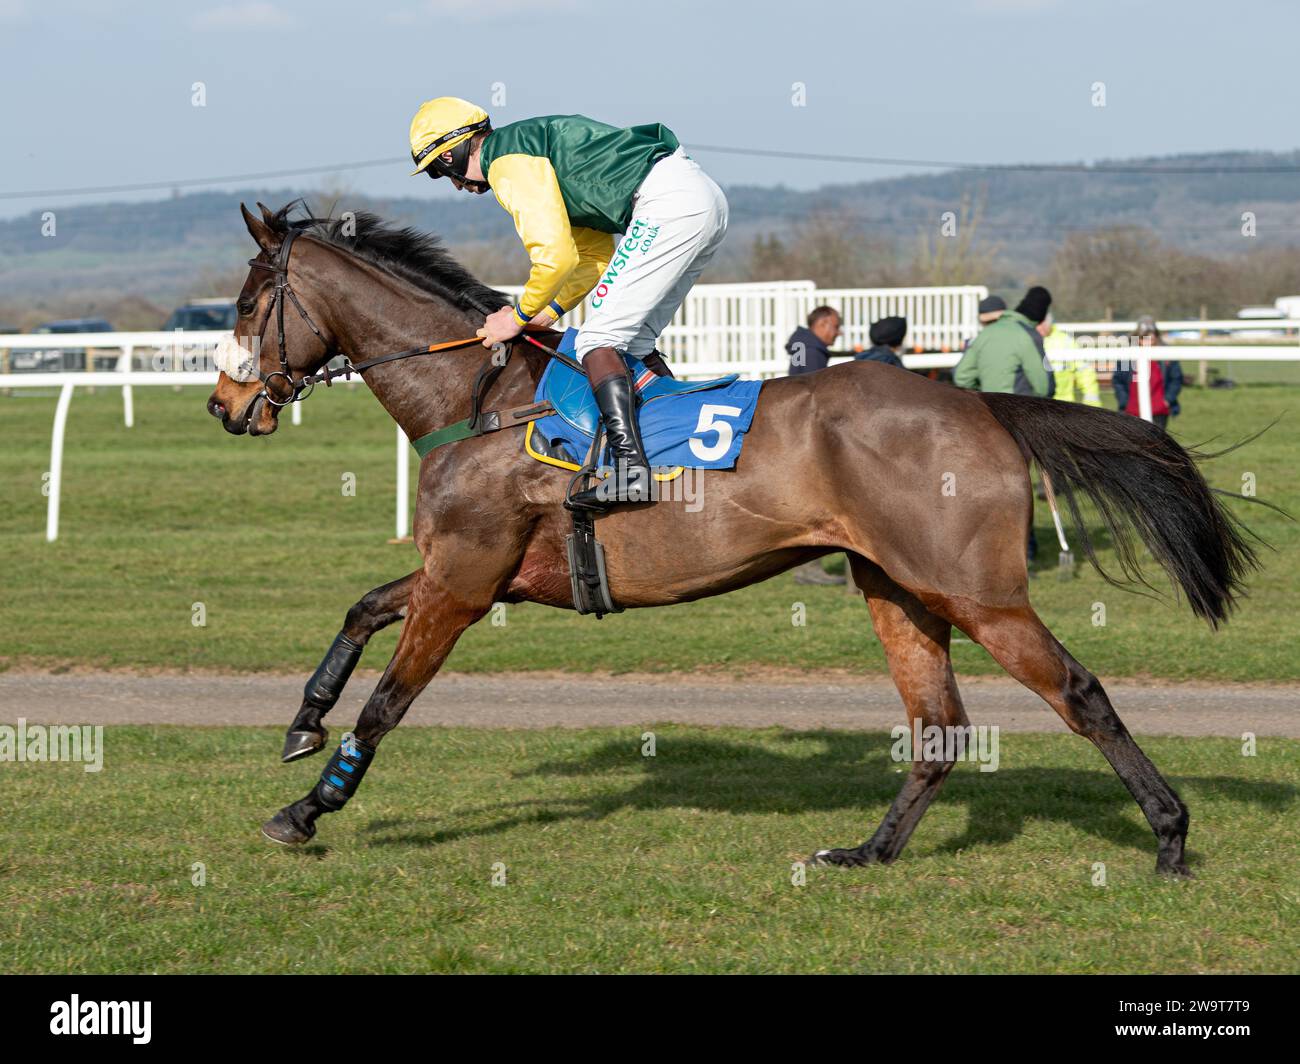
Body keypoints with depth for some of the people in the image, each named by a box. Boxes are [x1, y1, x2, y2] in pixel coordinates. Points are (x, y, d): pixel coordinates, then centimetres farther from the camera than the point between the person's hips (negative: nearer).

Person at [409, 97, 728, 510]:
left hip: (667, 204, -10)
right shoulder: (533, 141, 27)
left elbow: (555, 255, -12)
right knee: (633, 343, 18)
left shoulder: (507, 161, -5)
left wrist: (520, 316, 3)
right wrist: (548, 312, 23)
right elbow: (597, 253, 30)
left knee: (600, 340, -11)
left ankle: (631, 467, -22)